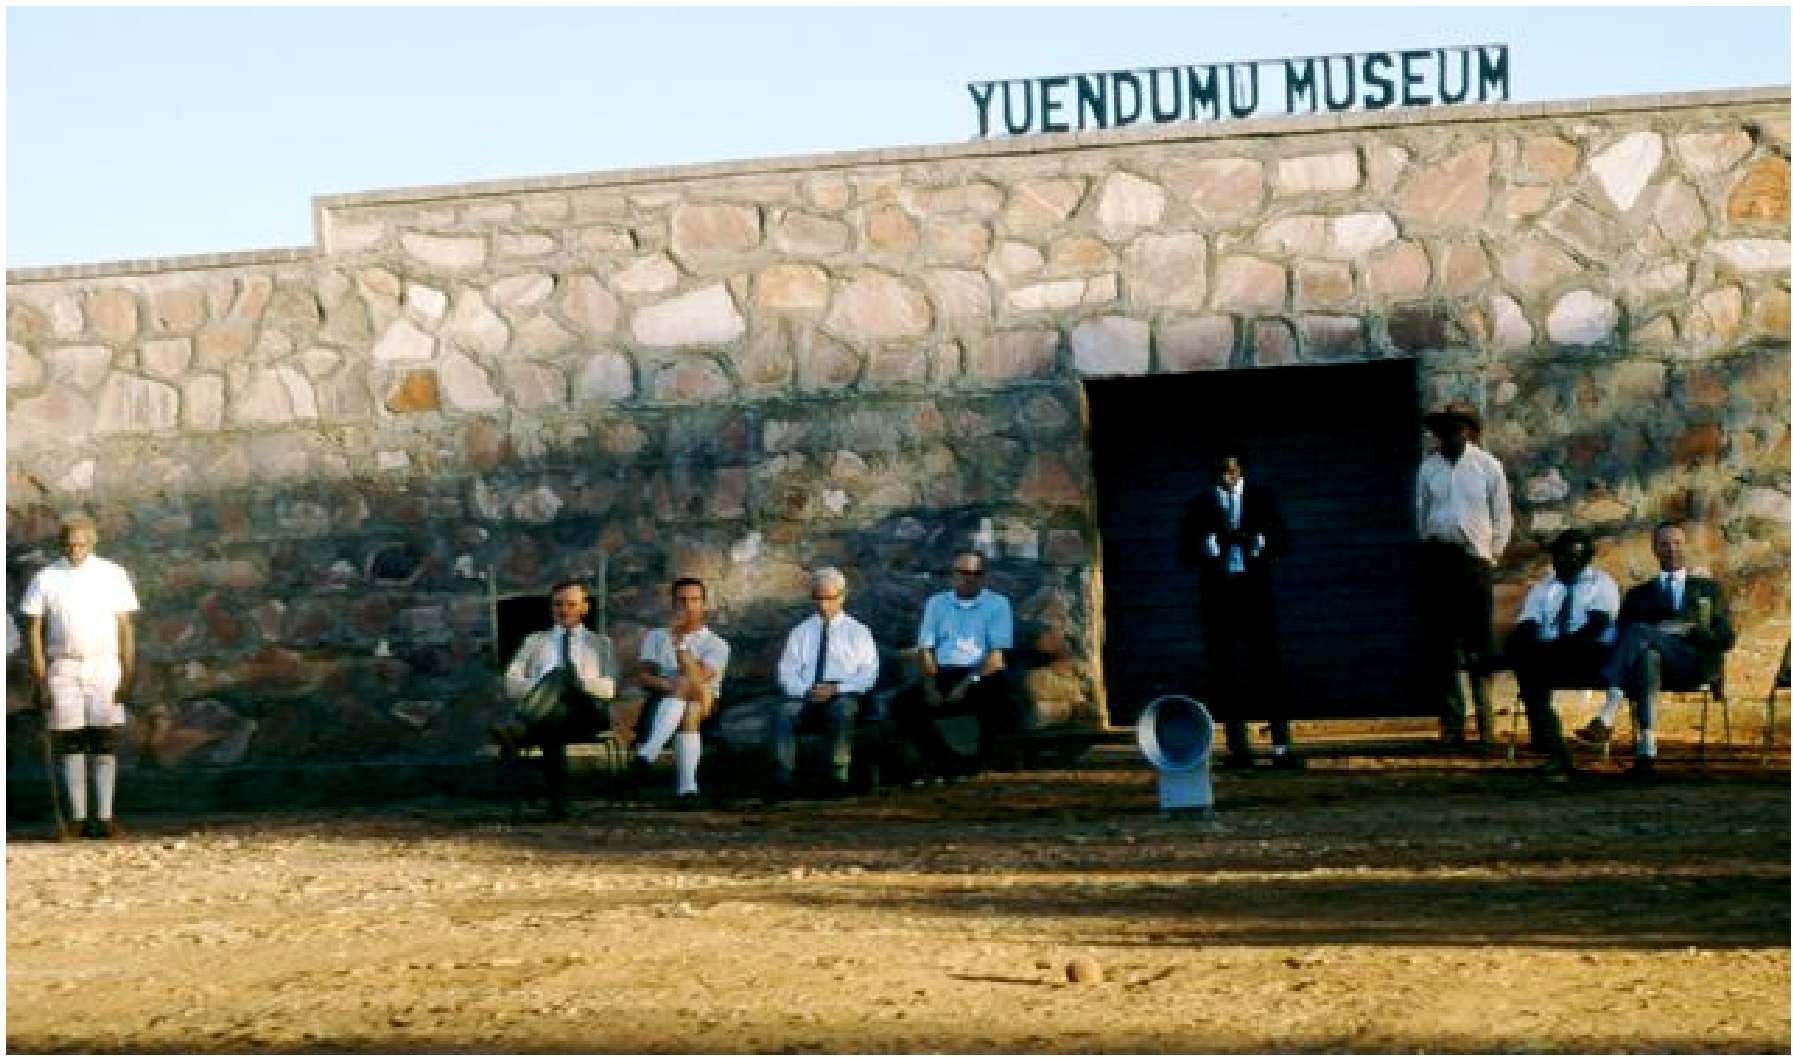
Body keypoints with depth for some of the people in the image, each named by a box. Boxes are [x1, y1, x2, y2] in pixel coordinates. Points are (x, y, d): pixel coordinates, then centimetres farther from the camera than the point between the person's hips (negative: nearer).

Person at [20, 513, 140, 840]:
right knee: (69, 742, -1)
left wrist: (128, 674, -4)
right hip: (62, 668, 0)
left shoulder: (114, 575, 3)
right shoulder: (45, 579, 2)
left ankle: (105, 818, -1)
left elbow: (126, 627, 3)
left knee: (105, 743, -4)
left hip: (104, 667, 0)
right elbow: (33, 629, 2)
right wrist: (39, 678, -6)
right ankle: (78, 819, 2)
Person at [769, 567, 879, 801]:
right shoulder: (800, 632, 21)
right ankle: (782, 782, -34)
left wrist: (836, 688, -12)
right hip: (804, 694, 2)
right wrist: (805, 690, -10)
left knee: (842, 711, -38)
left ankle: (838, 779, -37)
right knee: (782, 713, -30)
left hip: (844, 694, -2)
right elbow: (787, 671, 13)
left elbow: (868, 674, 4)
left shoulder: (857, 632, 14)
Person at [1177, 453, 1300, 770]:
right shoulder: (1201, 504, 9)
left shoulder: (1261, 497, 10)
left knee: (1269, 666, -6)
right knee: (1223, 670, 1)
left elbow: (1281, 540, 6)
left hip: (1255, 591, -1)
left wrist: (1258, 542, -14)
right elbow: (1186, 552, 5)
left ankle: (1281, 747, -6)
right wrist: (1209, 545, -14)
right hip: (1217, 592, 1)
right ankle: (1238, 748, 7)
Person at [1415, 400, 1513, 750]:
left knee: (1478, 647, -6)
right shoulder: (1428, 468, 10)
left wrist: (1491, 555, 4)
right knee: (1437, 645, 1)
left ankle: (1486, 726, -3)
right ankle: (1450, 723, 8)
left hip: (1473, 560, -3)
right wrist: (1427, 548, 10)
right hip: (1436, 559, 3)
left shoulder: (1488, 467, 4)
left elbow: (1502, 518, 8)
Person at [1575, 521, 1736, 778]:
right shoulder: (1639, 594, 27)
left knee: (1639, 631, -32)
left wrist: (1689, 629, -6)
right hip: (1659, 665, 2)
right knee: (1647, 656, -40)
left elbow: (1726, 639, 14)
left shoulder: (1708, 589, 25)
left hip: (1696, 665, -1)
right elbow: (1621, 637, 12)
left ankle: (1606, 718, -48)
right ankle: (1646, 753, -53)